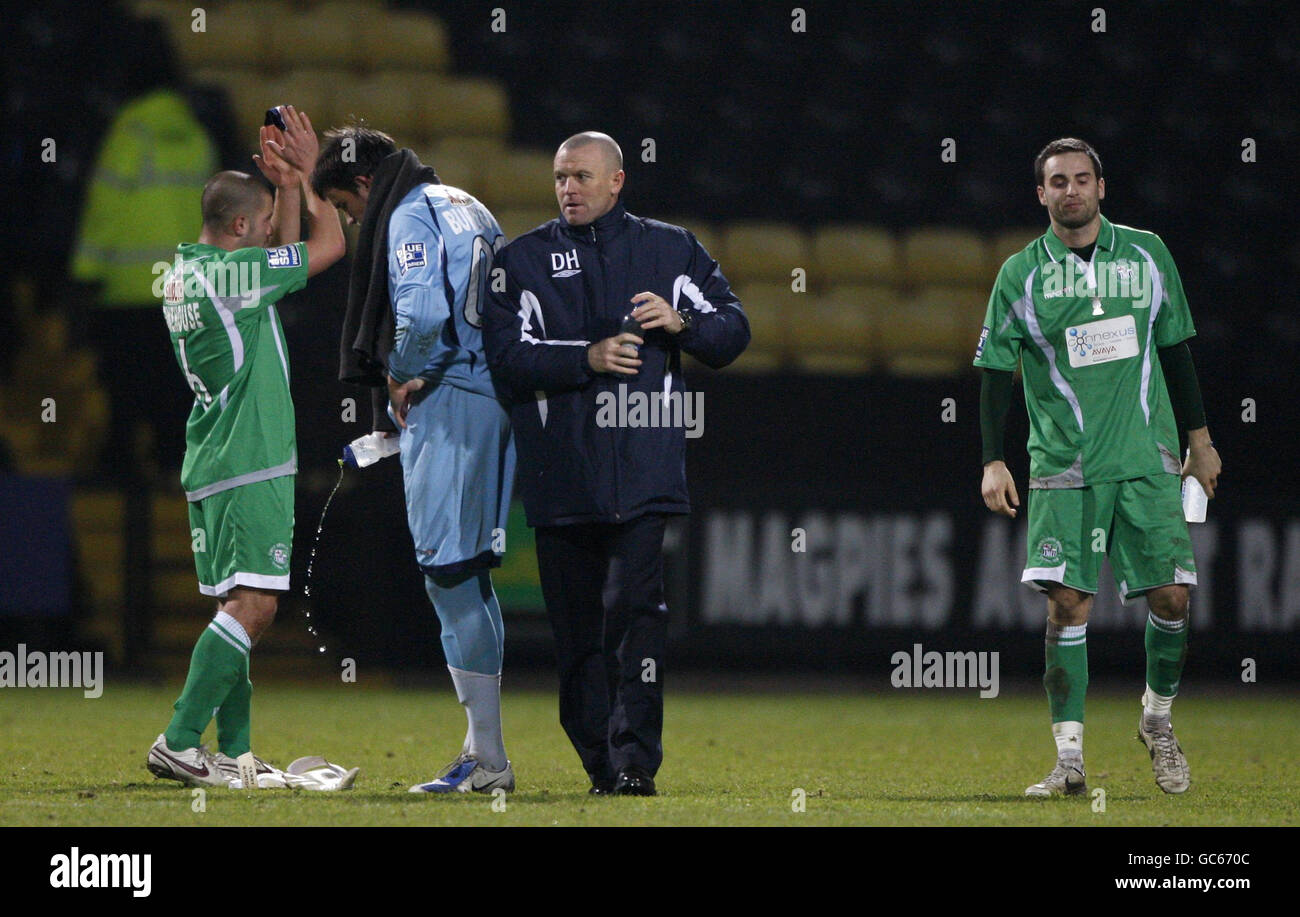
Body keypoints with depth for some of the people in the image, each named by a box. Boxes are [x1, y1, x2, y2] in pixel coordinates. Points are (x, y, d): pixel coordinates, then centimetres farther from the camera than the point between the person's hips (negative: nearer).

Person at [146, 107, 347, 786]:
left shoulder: (180, 272, 13)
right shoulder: (231, 273, -15)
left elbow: (282, 257, 27)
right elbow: (329, 246, -7)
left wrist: (286, 187, 17)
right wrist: (308, 174, 4)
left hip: (213, 468, 10)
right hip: (250, 467, -10)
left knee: (239, 606, 11)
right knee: (253, 604, -13)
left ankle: (233, 753, 9)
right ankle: (179, 742, -19)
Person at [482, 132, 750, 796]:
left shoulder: (670, 250, 13)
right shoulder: (522, 260, 9)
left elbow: (733, 331, 14)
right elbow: (506, 356, -2)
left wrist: (681, 322, -7)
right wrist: (588, 358, -15)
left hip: (644, 466, -1)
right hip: (560, 475, 1)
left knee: (634, 607, -14)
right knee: (576, 621, 3)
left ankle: (635, 760, -16)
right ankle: (600, 765, 12)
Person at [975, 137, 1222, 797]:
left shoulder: (1146, 254, 6)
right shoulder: (1021, 274, 1)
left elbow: (1175, 348, 14)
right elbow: (995, 371, 2)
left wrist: (1199, 439, 15)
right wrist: (993, 461, -6)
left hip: (1147, 459, 2)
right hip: (1062, 465, -2)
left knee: (1171, 595, -4)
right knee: (1067, 603, -9)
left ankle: (1158, 719, 22)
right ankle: (1069, 757, -7)